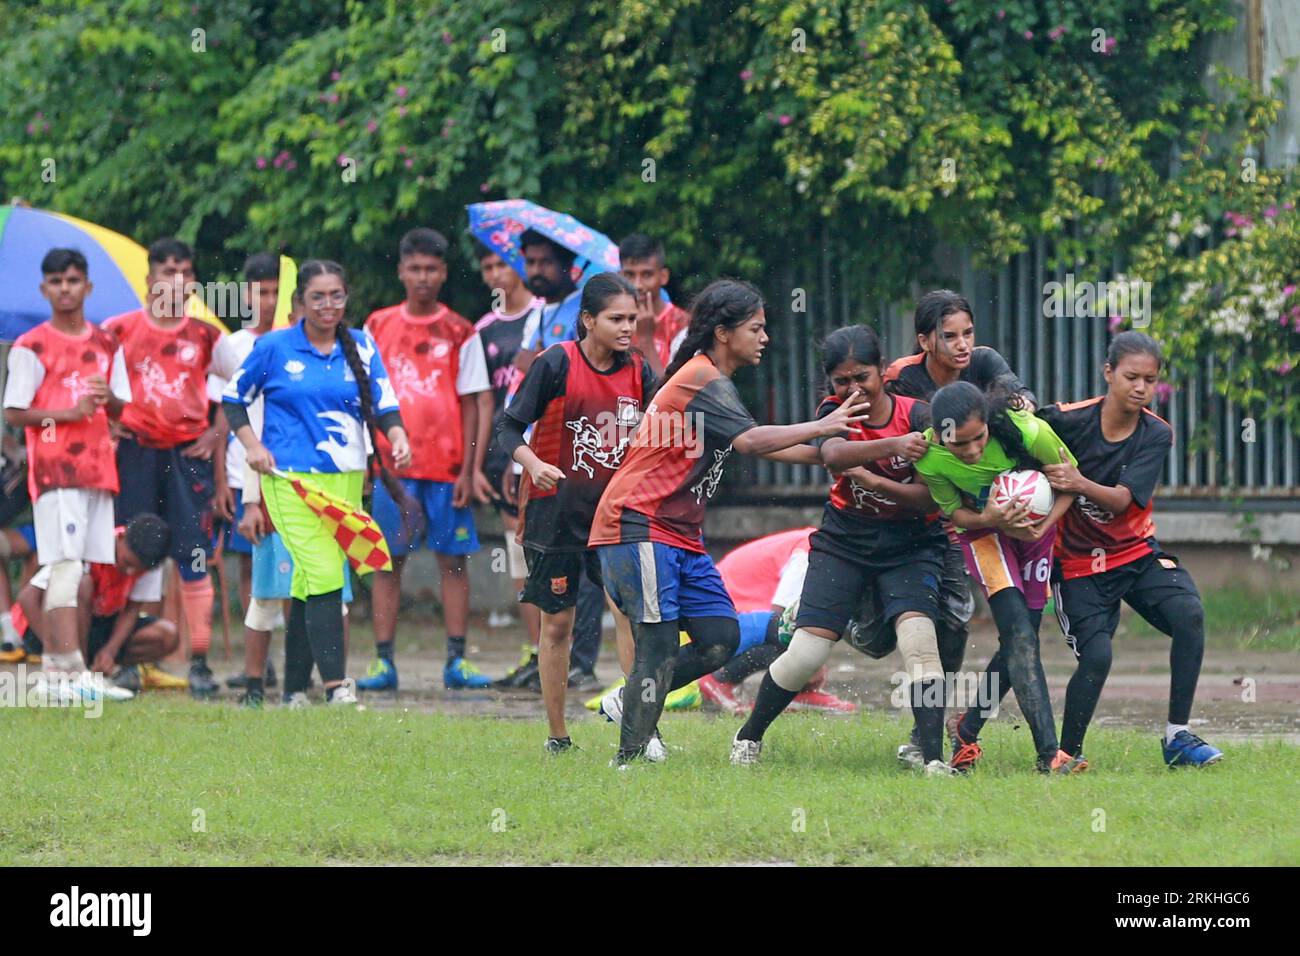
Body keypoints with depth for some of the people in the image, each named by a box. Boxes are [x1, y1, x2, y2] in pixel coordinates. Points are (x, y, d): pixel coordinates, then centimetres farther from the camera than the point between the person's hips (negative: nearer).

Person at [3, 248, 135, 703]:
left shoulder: (106, 345, 15)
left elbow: (123, 409, 18)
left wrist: (108, 399, -5)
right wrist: (67, 413, -16)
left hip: (98, 466, 6)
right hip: (53, 466, -6)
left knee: (74, 570, 6)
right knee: (64, 564, -14)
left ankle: (54, 663, 11)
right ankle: (72, 671, -20)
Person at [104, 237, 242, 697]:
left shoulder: (205, 336, 4)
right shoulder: (120, 330, 2)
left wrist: (219, 431, 3)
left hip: (189, 452, 0)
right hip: (136, 450, 0)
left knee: (194, 556, -5)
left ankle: (200, 661, -1)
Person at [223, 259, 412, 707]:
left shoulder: (362, 346, 8)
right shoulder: (274, 347, 0)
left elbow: (383, 402, 4)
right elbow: (234, 397, 11)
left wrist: (398, 437, -15)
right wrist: (252, 445, -2)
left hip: (346, 477, 4)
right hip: (290, 476, -4)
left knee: (310, 583, 8)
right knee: (324, 576, -17)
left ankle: (295, 689, 16)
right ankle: (335, 685, -21)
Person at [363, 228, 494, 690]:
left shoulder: (460, 334, 3)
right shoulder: (378, 327, 7)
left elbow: (471, 404, 2)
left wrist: (469, 469, -4)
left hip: (447, 465, -1)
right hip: (391, 461, 1)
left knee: (453, 559, 0)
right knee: (387, 560, 0)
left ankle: (457, 661, 4)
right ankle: (383, 662, 2)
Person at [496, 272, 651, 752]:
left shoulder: (638, 370, 3)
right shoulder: (556, 363, -10)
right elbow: (509, 427, -9)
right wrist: (533, 463, -26)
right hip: (556, 509, -3)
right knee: (557, 622, 4)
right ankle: (557, 736, 14)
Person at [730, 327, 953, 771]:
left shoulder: (918, 416, -12)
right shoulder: (834, 411, -8)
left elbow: (930, 499, -16)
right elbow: (833, 455, -32)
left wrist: (876, 482, -30)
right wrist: (893, 445, -47)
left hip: (910, 546, -1)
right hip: (843, 542, 1)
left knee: (918, 640, -23)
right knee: (805, 655, -4)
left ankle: (933, 757, -21)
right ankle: (748, 738, 18)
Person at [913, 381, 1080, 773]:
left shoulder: (1027, 431, -32)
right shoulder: (929, 458, -28)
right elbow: (954, 512, -10)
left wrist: (1042, 526, -28)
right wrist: (988, 519, -31)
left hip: (1038, 524, 2)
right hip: (984, 531, -2)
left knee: (1021, 641, 4)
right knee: (1019, 635, -20)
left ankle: (966, 728, 26)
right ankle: (1049, 753, -26)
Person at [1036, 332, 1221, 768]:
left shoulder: (1156, 434, -10)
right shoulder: (1069, 420, -15)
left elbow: (1121, 500, -20)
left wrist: (1081, 485, -40)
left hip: (1138, 552, 2)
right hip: (1078, 563, -2)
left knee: (1189, 614, -22)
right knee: (1096, 656, -20)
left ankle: (1177, 736, -13)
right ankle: (1065, 756, 2)